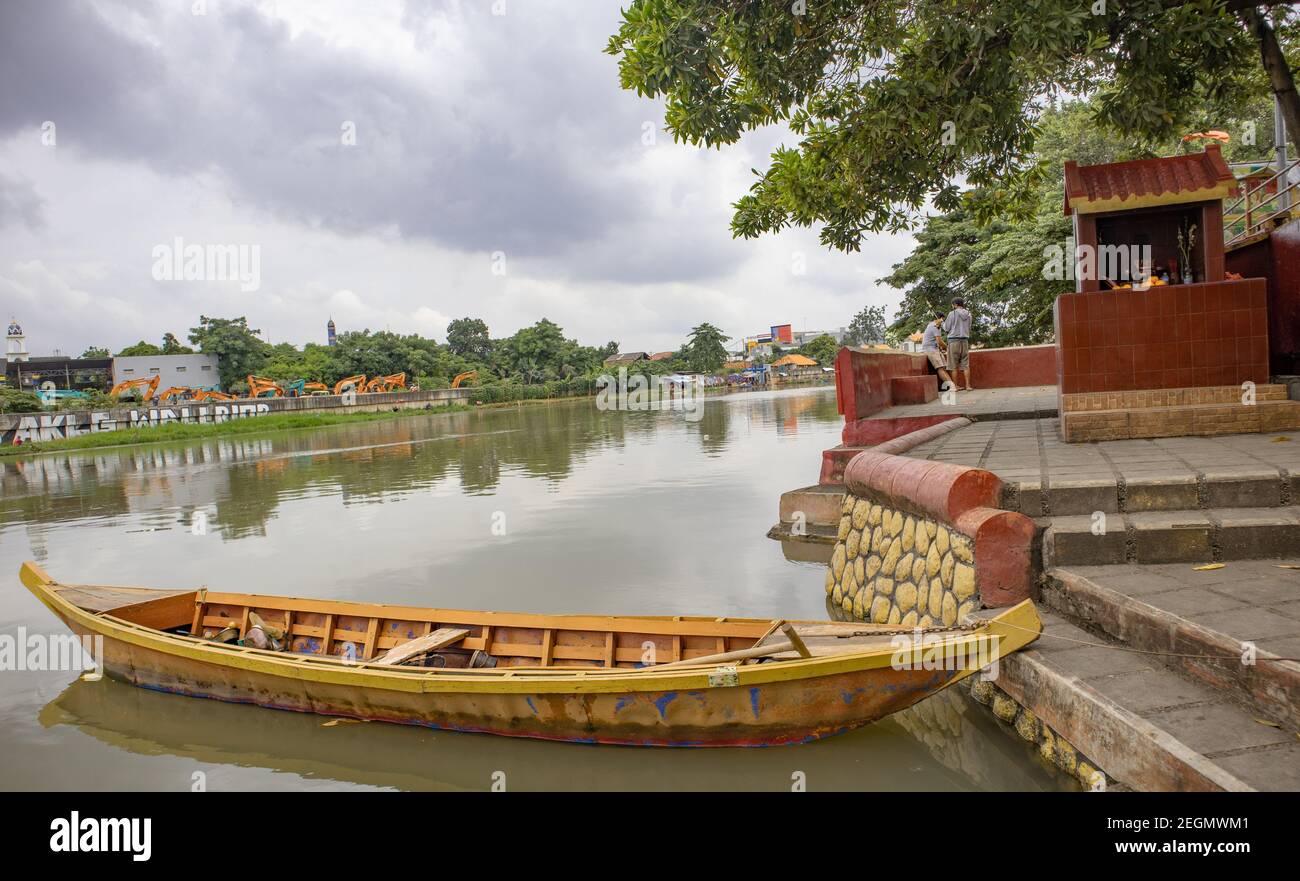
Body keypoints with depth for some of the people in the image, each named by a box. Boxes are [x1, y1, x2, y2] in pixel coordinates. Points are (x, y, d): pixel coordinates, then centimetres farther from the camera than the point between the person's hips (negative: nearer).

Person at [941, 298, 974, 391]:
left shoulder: (952, 314, -6)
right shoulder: (968, 314, 8)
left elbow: (946, 329, -1)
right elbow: (969, 328, 17)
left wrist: (943, 322, 18)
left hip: (954, 340, -4)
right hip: (965, 340, 4)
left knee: (954, 366, 0)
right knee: (965, 365, 6)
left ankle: (955, 386, 1)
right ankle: (968, 385, 3)